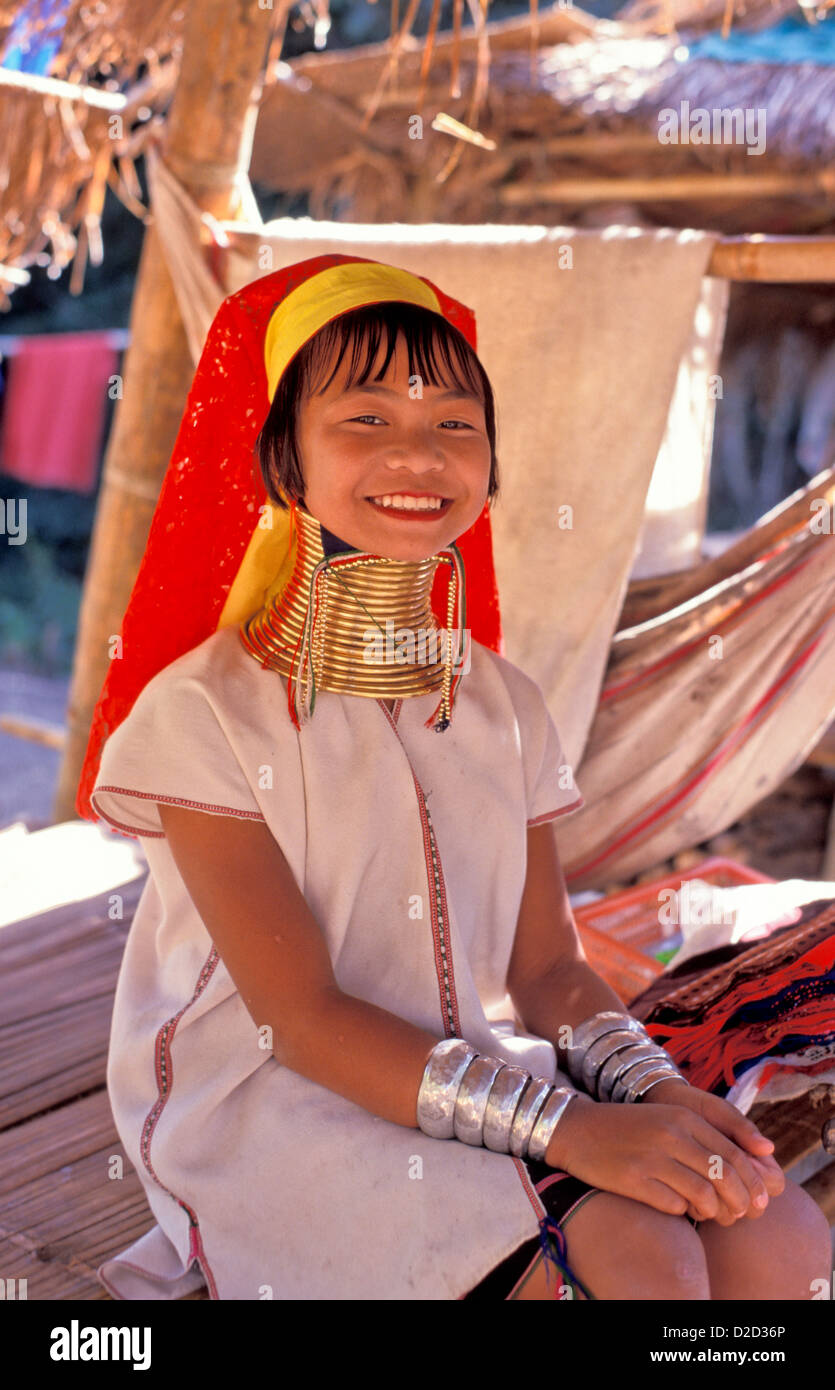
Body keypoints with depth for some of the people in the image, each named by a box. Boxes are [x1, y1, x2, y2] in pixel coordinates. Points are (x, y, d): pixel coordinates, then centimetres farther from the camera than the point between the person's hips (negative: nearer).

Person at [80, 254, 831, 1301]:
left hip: (483, 1083, 5)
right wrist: (568, 1125, -26)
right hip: (267, 1108, -5)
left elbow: (547, 968, 5)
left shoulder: (504, 704, 6)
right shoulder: (206, 709, -12)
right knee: (639, 1262, -23)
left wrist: (652, 1090, -16)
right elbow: (304, 1017, -17)